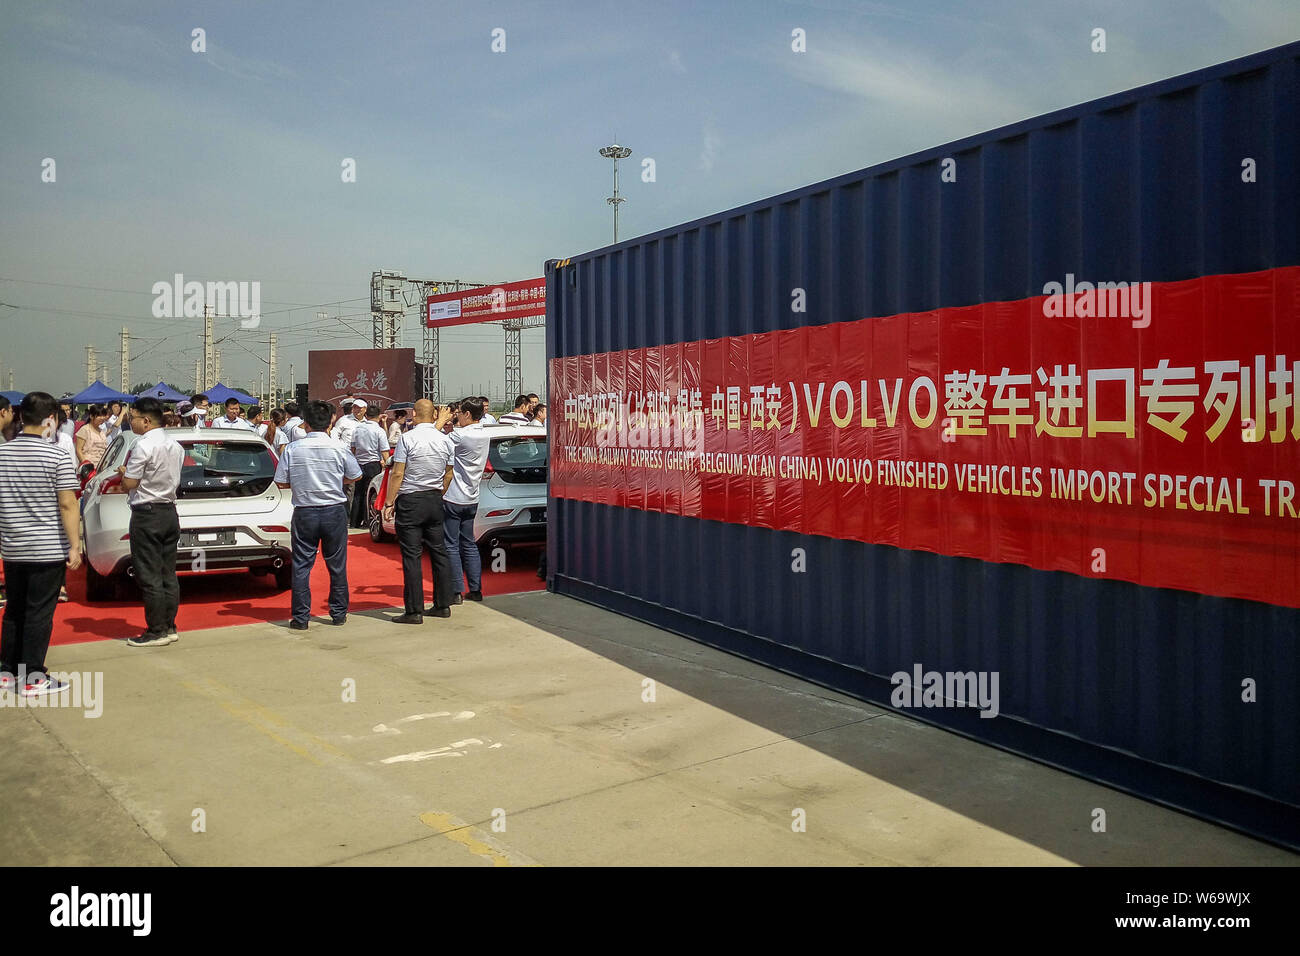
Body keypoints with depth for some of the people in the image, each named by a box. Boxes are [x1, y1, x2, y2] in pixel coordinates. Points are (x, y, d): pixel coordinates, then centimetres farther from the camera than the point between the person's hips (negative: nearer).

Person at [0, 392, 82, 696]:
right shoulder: (57, 457, -13)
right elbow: (67, 505, -15)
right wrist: (75, 546, -10)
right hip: (48, 549, -5)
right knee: (39, 613, 1)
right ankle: (33, 679, 7)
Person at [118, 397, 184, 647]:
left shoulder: (143, 446, -15)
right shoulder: (175, 446, 9)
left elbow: (129, 484, -14)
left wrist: (124, 471, 7)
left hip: (147, 515, -8)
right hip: (170, 512, 8)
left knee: (149, 576, -2)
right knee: (168, 574, 11)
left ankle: (156, 631, 2)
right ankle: (169, 627, 17)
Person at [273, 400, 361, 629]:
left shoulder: (292, 449, -7)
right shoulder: (339, 448, -6)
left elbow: (281, 482, -2)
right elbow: (355, 476, 7)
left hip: (304, 513, 0)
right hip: (335, 511, 1)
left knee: (301, 565, 7)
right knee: (337, 565, 11)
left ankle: (300, 617, 8)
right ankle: (338, 613, 19)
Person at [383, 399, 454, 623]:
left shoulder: (407, 439, -12)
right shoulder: (445, 440, 3)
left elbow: (397, 474, -12)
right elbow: (448, 475, 9)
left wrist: (389, 503, -5)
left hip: (410, 501, -5)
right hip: (435, 500, 5)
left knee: (412, 556, -2)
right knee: (439, 552, 12)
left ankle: (415, 611, -1)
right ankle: (443, 604, 18)